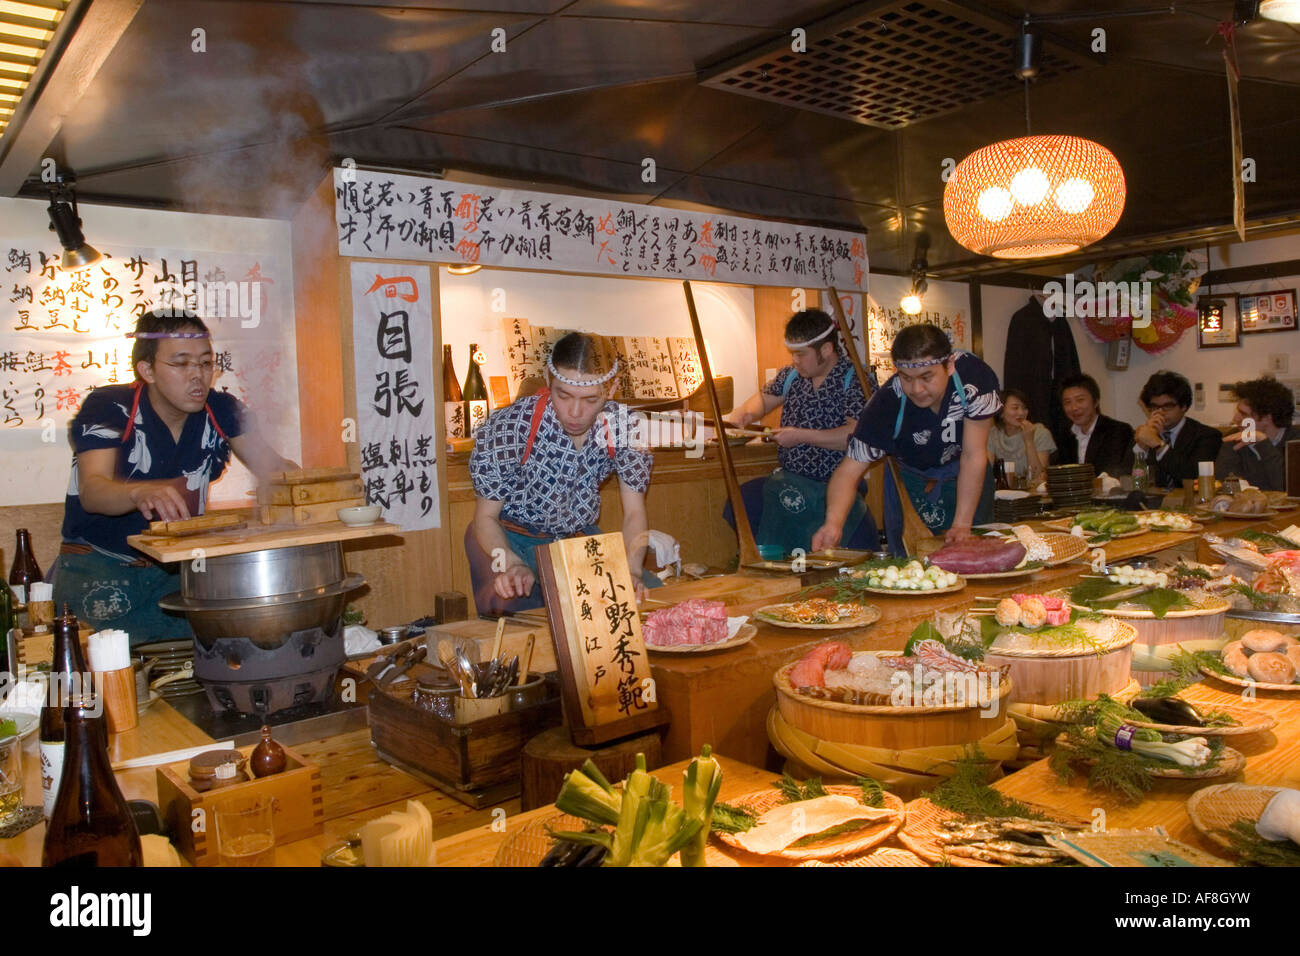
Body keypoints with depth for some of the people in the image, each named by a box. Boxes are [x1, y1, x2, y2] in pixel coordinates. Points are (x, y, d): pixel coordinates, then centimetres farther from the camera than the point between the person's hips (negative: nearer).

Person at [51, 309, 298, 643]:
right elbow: (91, 490, -27)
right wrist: (140, 492, -51)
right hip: (98, 563, -3)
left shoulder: (221, 411, -1)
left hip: (176, 567, 3)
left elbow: (273, 468, -2)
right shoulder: (108, 408, -13)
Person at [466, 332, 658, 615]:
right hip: (509, 537, -3)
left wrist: (631, 570, -30)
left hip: (578, 536, 3)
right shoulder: (509, 427, -25)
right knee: (509, 607, -30)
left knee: (648, 591, -14)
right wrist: (514, 565, -37)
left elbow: (634, 513, -11)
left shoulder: (623, 425, -17)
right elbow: (486, 517, -16)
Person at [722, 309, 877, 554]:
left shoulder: (854, 380, -10)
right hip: (788, 482, 6)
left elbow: (858, 434, -22)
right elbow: (765, 398, 27)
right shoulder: (790, 375, 10)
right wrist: (746, 412, 3)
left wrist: (801, 436, -18)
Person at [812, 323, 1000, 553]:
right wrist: (833, 523, -50)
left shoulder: (975, 376, -31)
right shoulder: (887, 403, -30)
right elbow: (849, 470, -31)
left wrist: (962, 524, -29)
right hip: (909, 473, 0)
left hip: (963, 473, 1)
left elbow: (974, 455, -26)